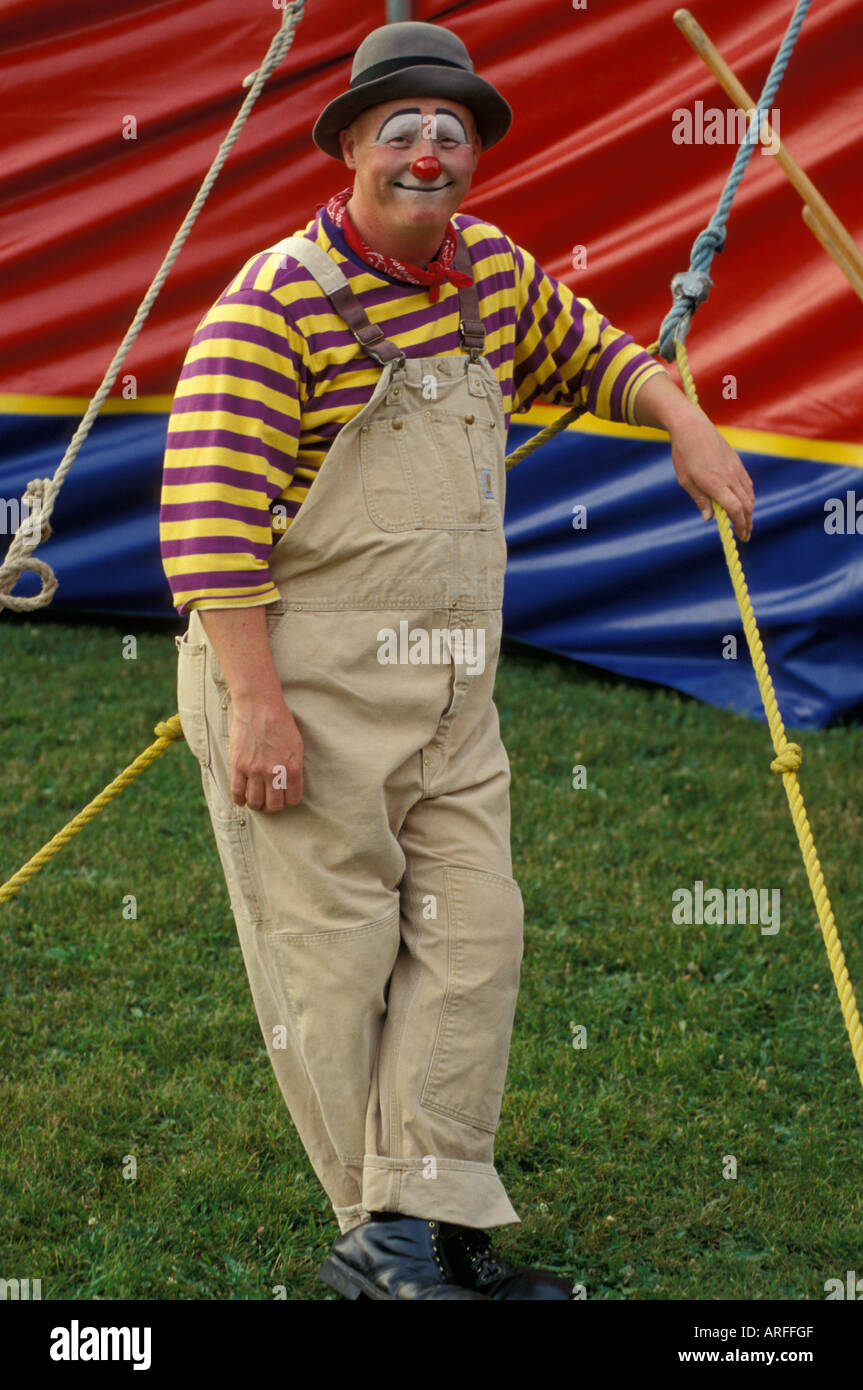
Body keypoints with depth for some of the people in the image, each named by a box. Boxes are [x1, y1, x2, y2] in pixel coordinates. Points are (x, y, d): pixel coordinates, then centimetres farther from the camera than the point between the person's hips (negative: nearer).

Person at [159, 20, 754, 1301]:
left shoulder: (489, 272, 9)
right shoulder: (277, 305, -14)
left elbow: (589, 352, 29)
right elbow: (210, 514, -19)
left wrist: (690, 428, 11)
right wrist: (257, 703, -23)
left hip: (449, 697, 8)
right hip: (301, 686, -7)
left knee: (472, 937, 0)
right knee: (332, 957, -2)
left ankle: (415, 1228, 1)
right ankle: (385, 1241, 9)